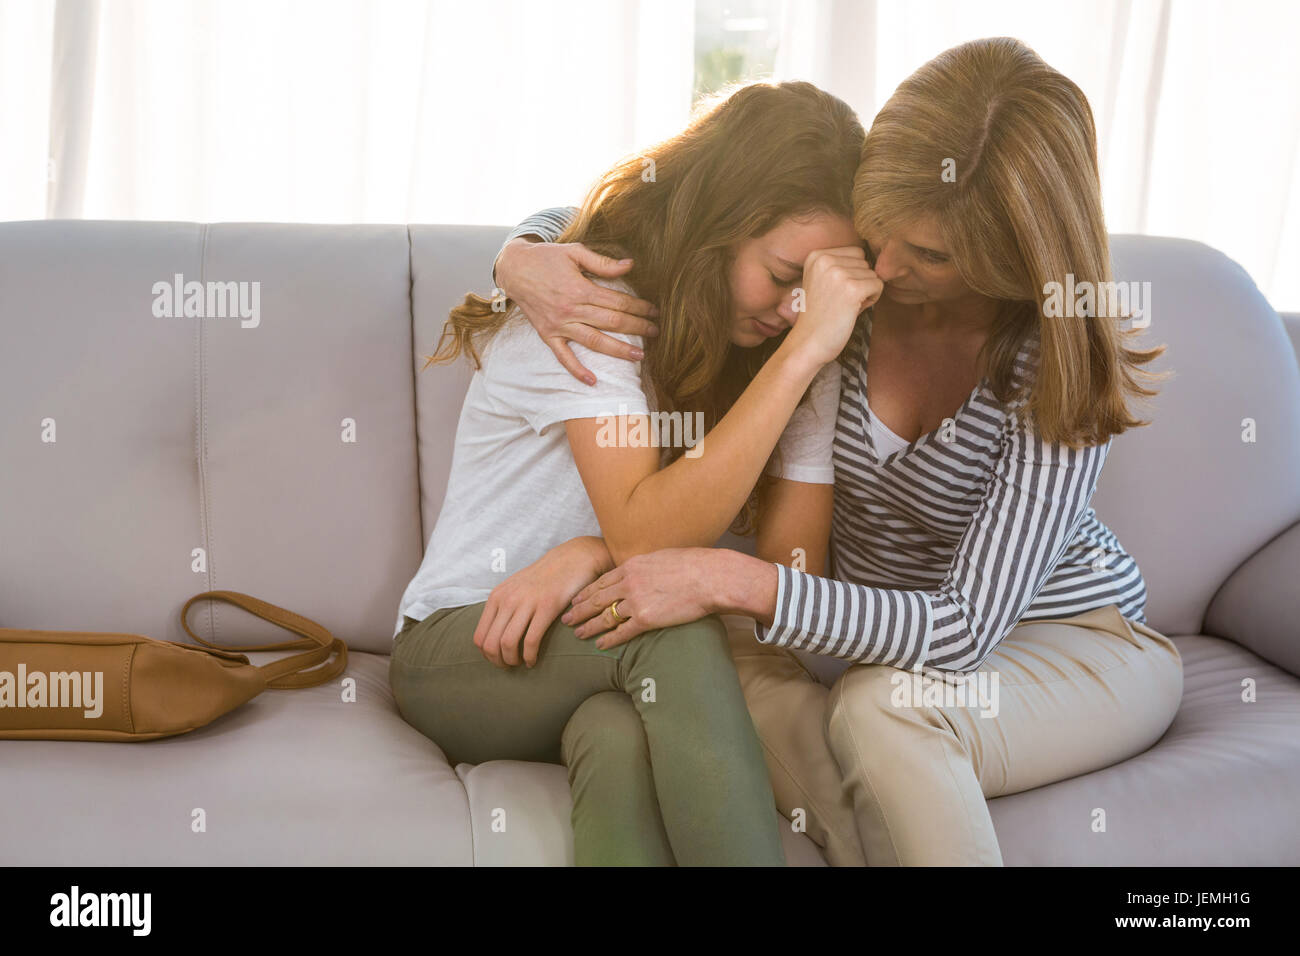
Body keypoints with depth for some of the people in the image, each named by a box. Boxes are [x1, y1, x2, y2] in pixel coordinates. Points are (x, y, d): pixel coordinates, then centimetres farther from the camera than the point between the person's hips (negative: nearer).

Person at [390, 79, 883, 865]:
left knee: (625, 738, -36)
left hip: (627, 664, 3)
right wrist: (803, 349, -32)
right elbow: (648, 534, -29)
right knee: (668, 624, -35)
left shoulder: (792, 345, -2)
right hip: (462, 651, -3)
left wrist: (594, 555, -24)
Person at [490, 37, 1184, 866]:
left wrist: (731, 581, -39)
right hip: (889, 634, 4)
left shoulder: (1059, 360, -25)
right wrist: (524, 256, -23)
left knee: (881, 710, -38)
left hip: (1081, 640, -4)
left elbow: (967, 629, -32)